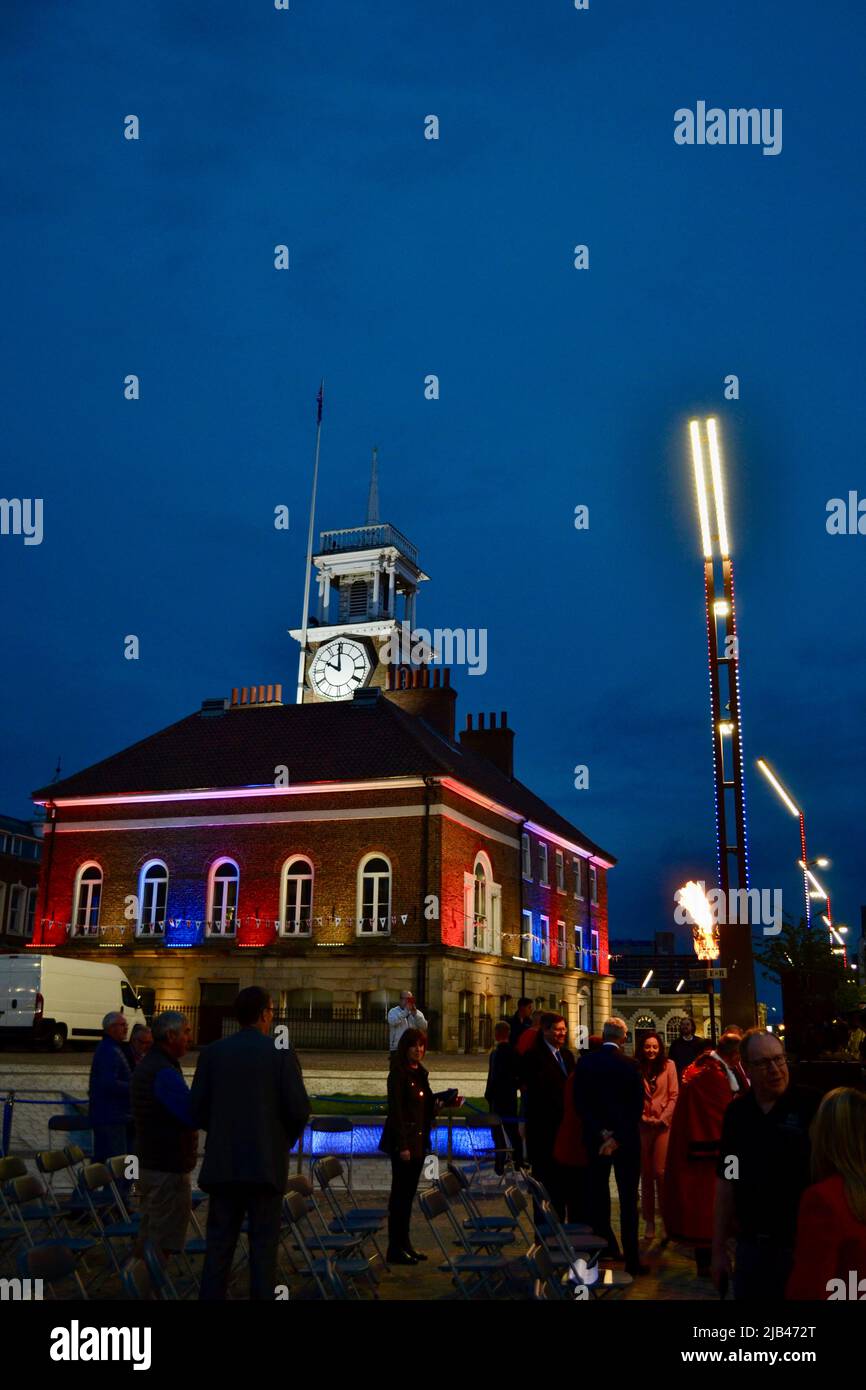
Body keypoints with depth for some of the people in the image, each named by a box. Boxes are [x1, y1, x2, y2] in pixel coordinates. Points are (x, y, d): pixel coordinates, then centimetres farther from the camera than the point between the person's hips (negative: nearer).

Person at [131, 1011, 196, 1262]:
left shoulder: (145, 1066, 13)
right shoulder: (165, 1072, -21)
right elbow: (193, 1114, -26)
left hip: (149, 1163, 10)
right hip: (169, 1167, -10)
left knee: (148, 1233, 20)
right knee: (164, 1241, -1)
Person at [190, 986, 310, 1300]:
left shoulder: (212, 1053, 1)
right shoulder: (282, 1054, -7)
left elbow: (196, 1109, 0)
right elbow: (299, 1109, -9)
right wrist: (286, 1140, 10)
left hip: (222, 1163, 3)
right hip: (266, 1164, -2)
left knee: (219, 1243, 10)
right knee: (263, 1244, 6)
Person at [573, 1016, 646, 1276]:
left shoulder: (585, 1062, -4)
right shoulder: (628, 1064, -12)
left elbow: (580, 1103, -5)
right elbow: (637, 1106, -12)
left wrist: (601, 1134, -7)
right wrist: (618, 1137, -8)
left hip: (595, 1138, 3)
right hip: (626, 1138, -3)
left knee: (598, 1196, 15)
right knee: (628, 1199, 5)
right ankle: (631, 1259, 6)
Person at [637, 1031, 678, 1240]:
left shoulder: (668, 1065, 1)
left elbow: (674, 1095, -1)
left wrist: (662, 1118, -7)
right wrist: (644, 1118, -6)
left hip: (663, 1124, -2)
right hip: (642, 1126, 2)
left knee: (660, 1171, -9)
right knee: (646, 1174, 7)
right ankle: (649, 1220, 14)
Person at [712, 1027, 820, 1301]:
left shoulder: (812, 1106, -13)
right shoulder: (737, 1111, 1)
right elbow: (726, 1182, 7)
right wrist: (719, 1248, 7)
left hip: (801, 1244, -4)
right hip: (750, 1244, 4)